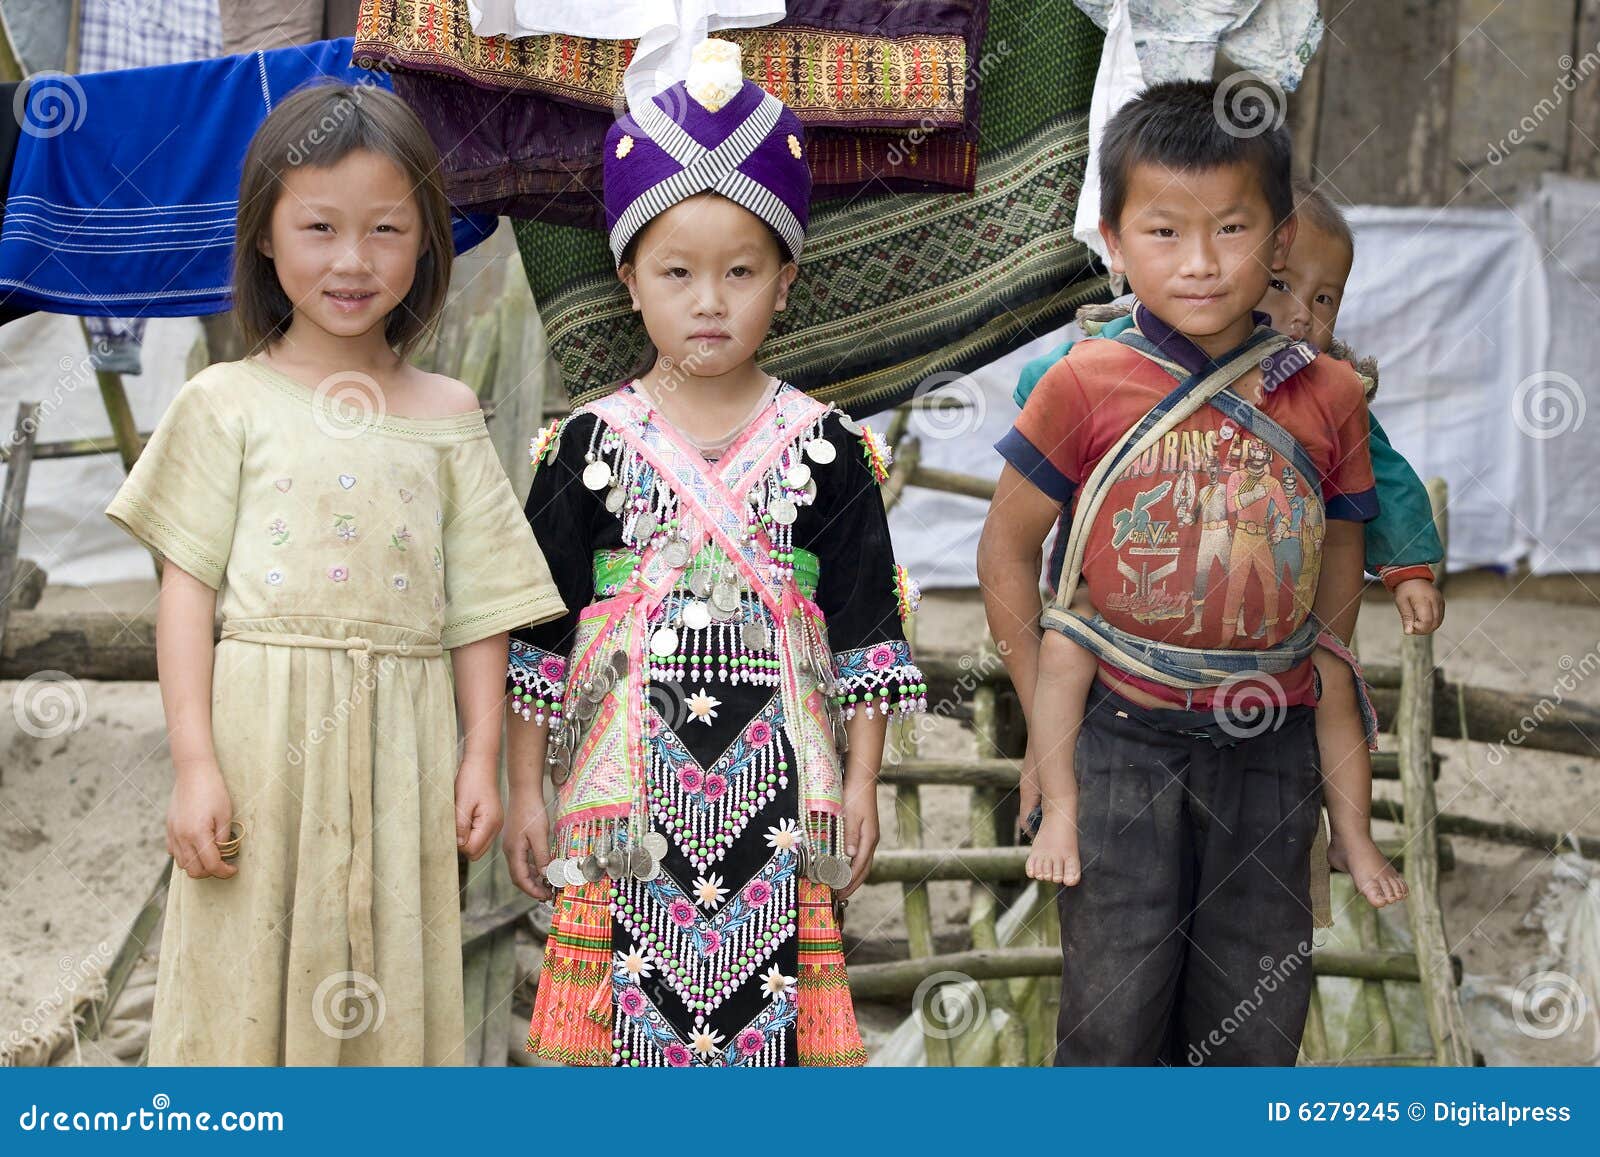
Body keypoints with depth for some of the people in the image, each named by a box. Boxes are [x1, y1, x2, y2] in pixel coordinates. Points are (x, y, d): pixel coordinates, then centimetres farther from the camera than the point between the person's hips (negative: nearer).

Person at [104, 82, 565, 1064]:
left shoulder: (448, 416, 7)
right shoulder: (230, 403, 2)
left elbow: (478, 607, 9)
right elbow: (189, 588, -1)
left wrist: (483, 757, 4)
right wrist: (194, 763, -7)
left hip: (398, 745, 2)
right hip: (262, 733, -1)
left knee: (386, 982, 6)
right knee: (252, 981, 2)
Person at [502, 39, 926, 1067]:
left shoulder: (827, 449, 2)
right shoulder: (591, 444, 1)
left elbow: (867, 631, 5)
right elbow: (538, 635, 4)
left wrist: (861, 784, 2)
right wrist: (528, 790, 3)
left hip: (775, 787, 0)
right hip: (630, 785, 0)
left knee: (764, 1002, 2)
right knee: (633, 1001, 3)